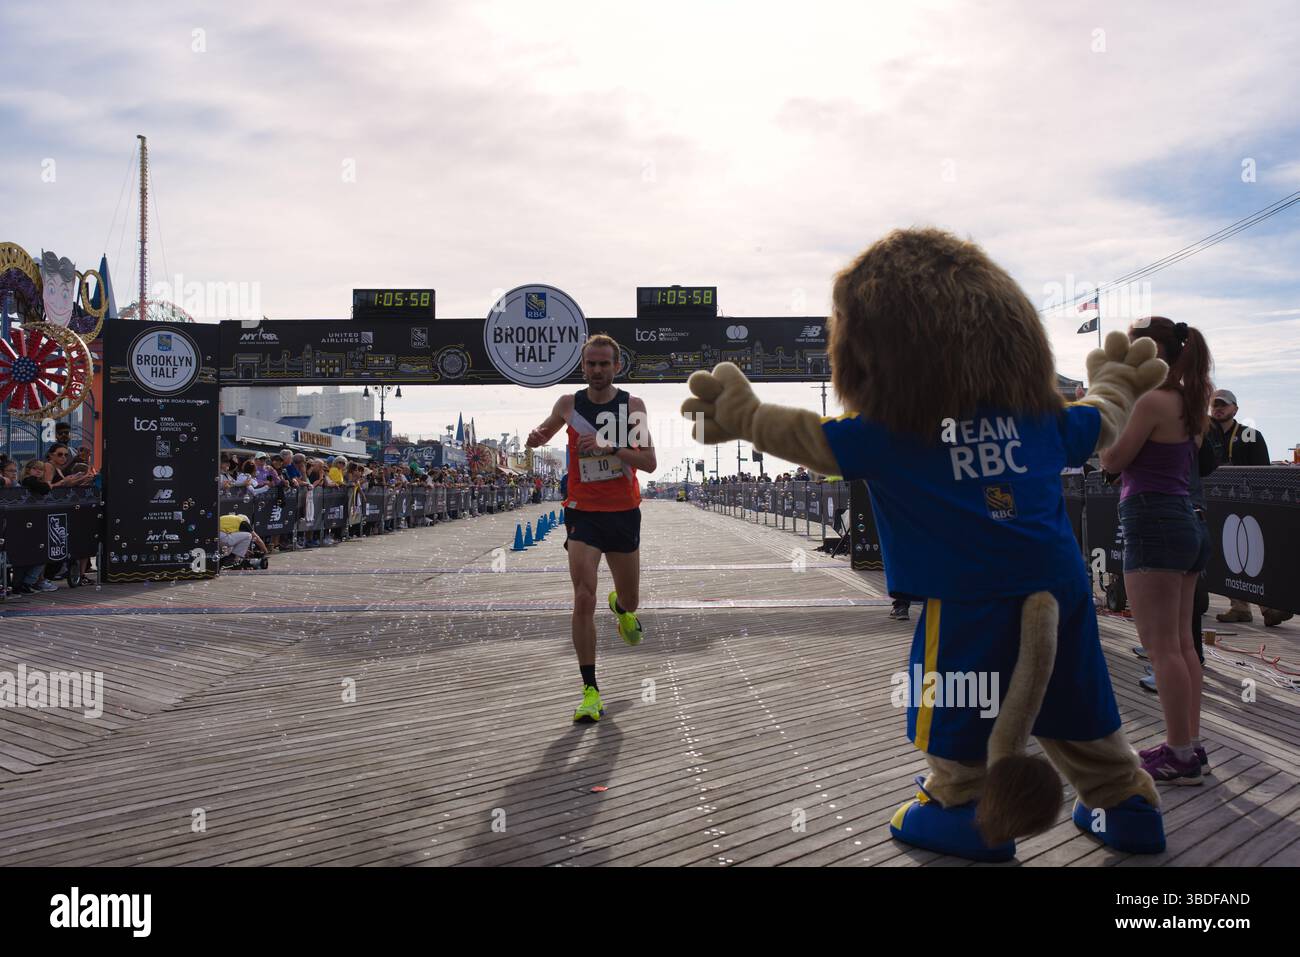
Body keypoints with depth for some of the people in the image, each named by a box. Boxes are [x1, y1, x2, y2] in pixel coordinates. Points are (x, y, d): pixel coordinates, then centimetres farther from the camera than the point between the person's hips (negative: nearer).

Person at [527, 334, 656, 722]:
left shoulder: (632, 405, -3)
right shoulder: (568, 404, 1)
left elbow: (649, 462, -12)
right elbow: (542, 434, 19)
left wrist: (609, 448, -27)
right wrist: (535, 438, -5)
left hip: (624, 513, 1)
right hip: (583, 513, -1)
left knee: (630, 601, 15)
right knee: (584, 599, -16)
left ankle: (621, 606, 55)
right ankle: (590, 691, -8)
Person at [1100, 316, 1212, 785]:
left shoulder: (1153, 401, -13)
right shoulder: (1189, 405, 15)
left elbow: (1112, 461, -10)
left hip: (1153, 524, -10)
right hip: (1186, 524, 10)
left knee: (1161, 647, -4)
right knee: (1181, 643, 14)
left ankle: (1180, 756, 1)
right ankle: (1190, 744, 20)